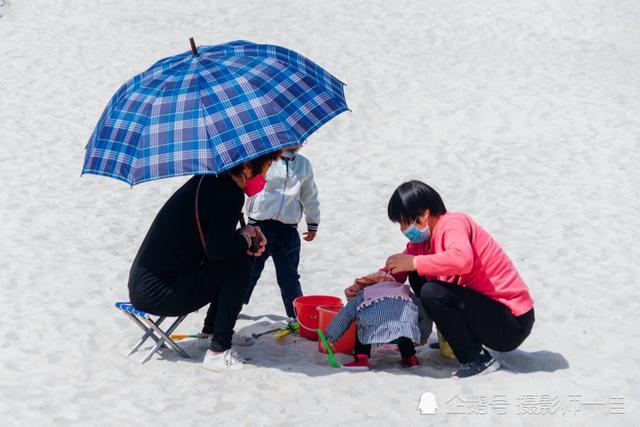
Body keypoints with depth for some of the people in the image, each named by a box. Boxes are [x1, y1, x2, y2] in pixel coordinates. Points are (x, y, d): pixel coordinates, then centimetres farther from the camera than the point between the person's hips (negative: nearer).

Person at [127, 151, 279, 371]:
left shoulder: (210, 179, 10)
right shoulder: (229, 195, -19)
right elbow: (217, 249, -28)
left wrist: (246, 236, 5)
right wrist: (245, 237, -8)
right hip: (157, 293, -10)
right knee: (239, 266, -13)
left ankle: (210, 331, 25)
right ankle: (218, 351, -9)